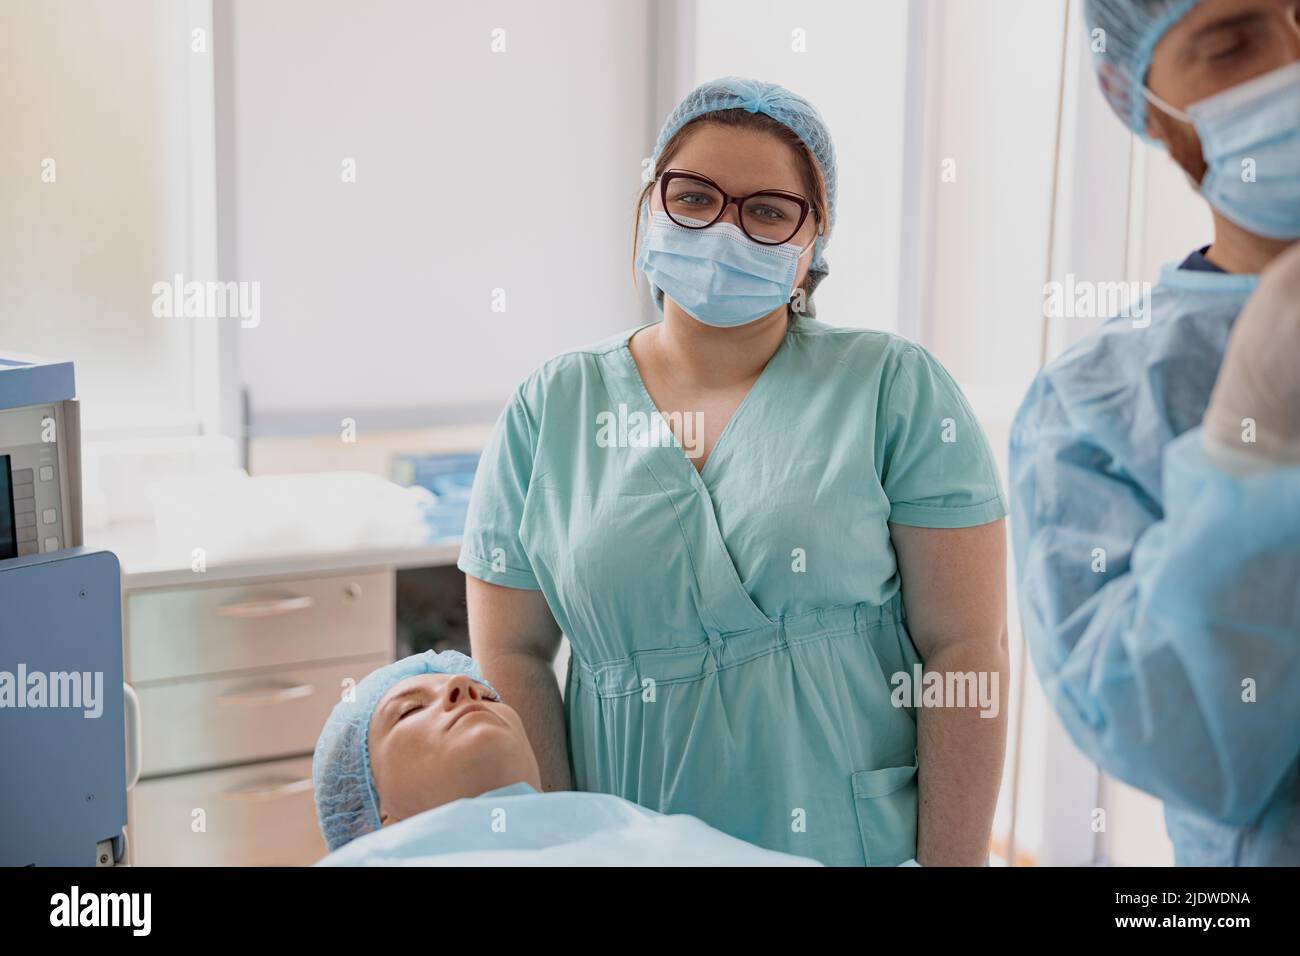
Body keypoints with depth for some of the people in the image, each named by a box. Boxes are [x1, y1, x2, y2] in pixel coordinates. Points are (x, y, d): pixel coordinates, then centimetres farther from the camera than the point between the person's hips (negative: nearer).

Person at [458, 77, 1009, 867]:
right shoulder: (548, 414, 0)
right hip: (626, 850, 2)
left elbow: (965, 649, -9)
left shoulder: (898, 390, -6)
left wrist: (951, 861, -12)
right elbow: (514, 653, 0)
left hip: (865, 846, -1)